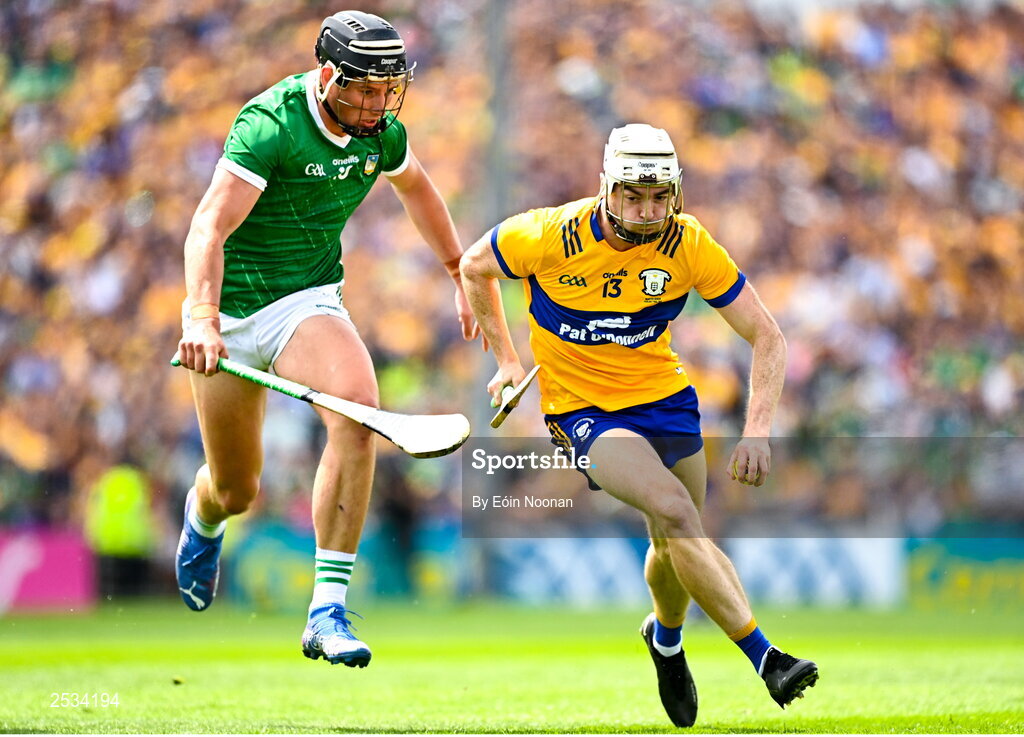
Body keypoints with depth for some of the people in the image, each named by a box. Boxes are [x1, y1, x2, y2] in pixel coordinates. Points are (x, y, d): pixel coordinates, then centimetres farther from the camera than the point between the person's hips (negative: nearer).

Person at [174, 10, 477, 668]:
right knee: (235, 494, 6)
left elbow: (416, 188, 22)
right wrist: (202, 317, -45)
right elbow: (209, 228, -30)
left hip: (309, 301, 4)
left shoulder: (382, 131, -3)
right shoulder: (270, 125, -22)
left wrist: (462, 275, 28)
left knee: (359, 405, -29)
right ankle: (202, 517, 50)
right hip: (229, 309, -3)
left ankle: (328, 613, -27)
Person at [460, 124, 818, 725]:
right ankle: (766, 659, -24)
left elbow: (767, 337, -10)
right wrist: (506, 358, 7)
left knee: (677, 546, 12)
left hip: (665, 398, 4)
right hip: (581, 407, -4)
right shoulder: (550, 236, -20)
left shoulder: (688, 245, -15)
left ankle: (666, 637, 48)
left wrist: (759, 430, -22)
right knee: (676, 513, -26)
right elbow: (474, 267, 2)